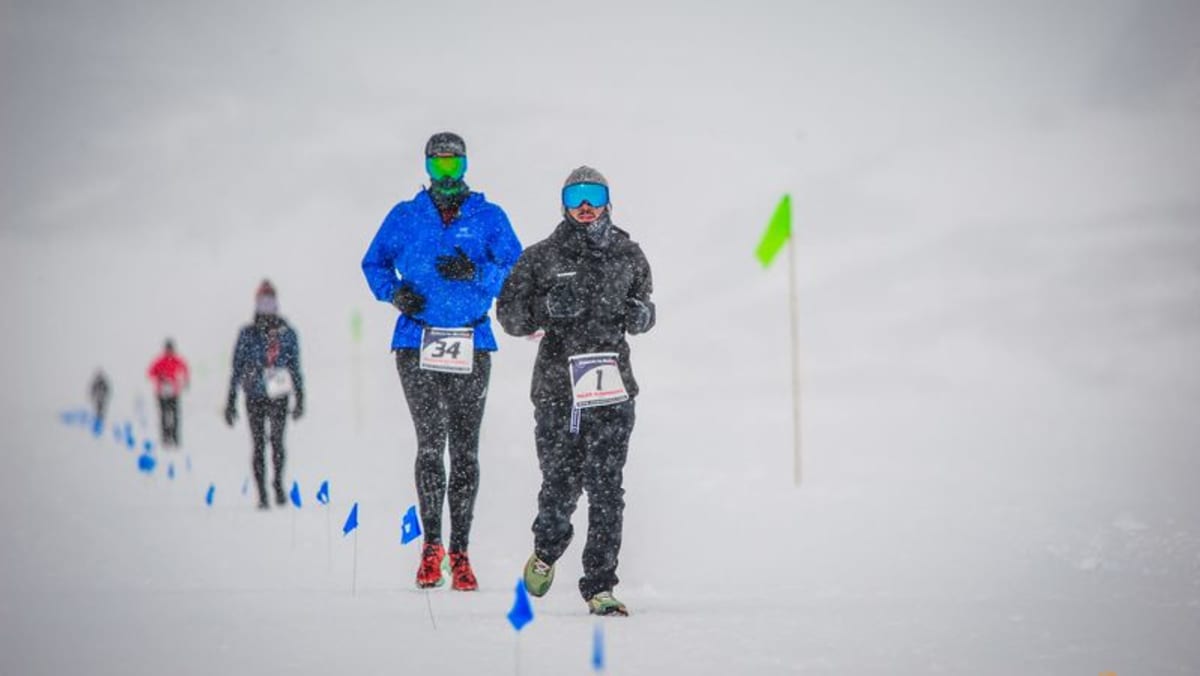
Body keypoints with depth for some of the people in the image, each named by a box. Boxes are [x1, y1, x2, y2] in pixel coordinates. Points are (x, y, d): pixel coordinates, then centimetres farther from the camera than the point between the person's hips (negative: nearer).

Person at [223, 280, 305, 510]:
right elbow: (237, 369, 6)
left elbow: (295, 368, 10)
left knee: (276, 440, -17)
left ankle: (278, 482, 4)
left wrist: (300, 400, 6)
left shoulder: (287, 333, 5)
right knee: (258, 446, 0)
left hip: (278, 397, -1)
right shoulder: (247, 334, 3)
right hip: (254, 398, 1)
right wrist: (231, 402, 3)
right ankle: (262, 495, 5)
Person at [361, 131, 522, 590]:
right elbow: (374, 263, 19)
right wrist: (394, 292, -1)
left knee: (464, 450, 1)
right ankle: (431, 544, 4)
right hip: (417, 343, 0)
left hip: (471, 345, 0)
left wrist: (475, 272, -18)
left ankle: (459, 552, 7)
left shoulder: (489, 217, 8)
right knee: (430, 444, -8)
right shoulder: (405, 217, 11)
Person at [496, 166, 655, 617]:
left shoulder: (628, 256, 10)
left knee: (606, 491, -4)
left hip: (612, 392, 1)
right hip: (557, 388, -1)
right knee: (560, 485, 3)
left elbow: (643, 306, 24)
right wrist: (546, 306, -14)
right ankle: (546, 551, 34)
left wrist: (641, 315, 0)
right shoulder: (542, 258, 4)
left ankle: (599, 587, 2)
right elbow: (508, 314, 4)